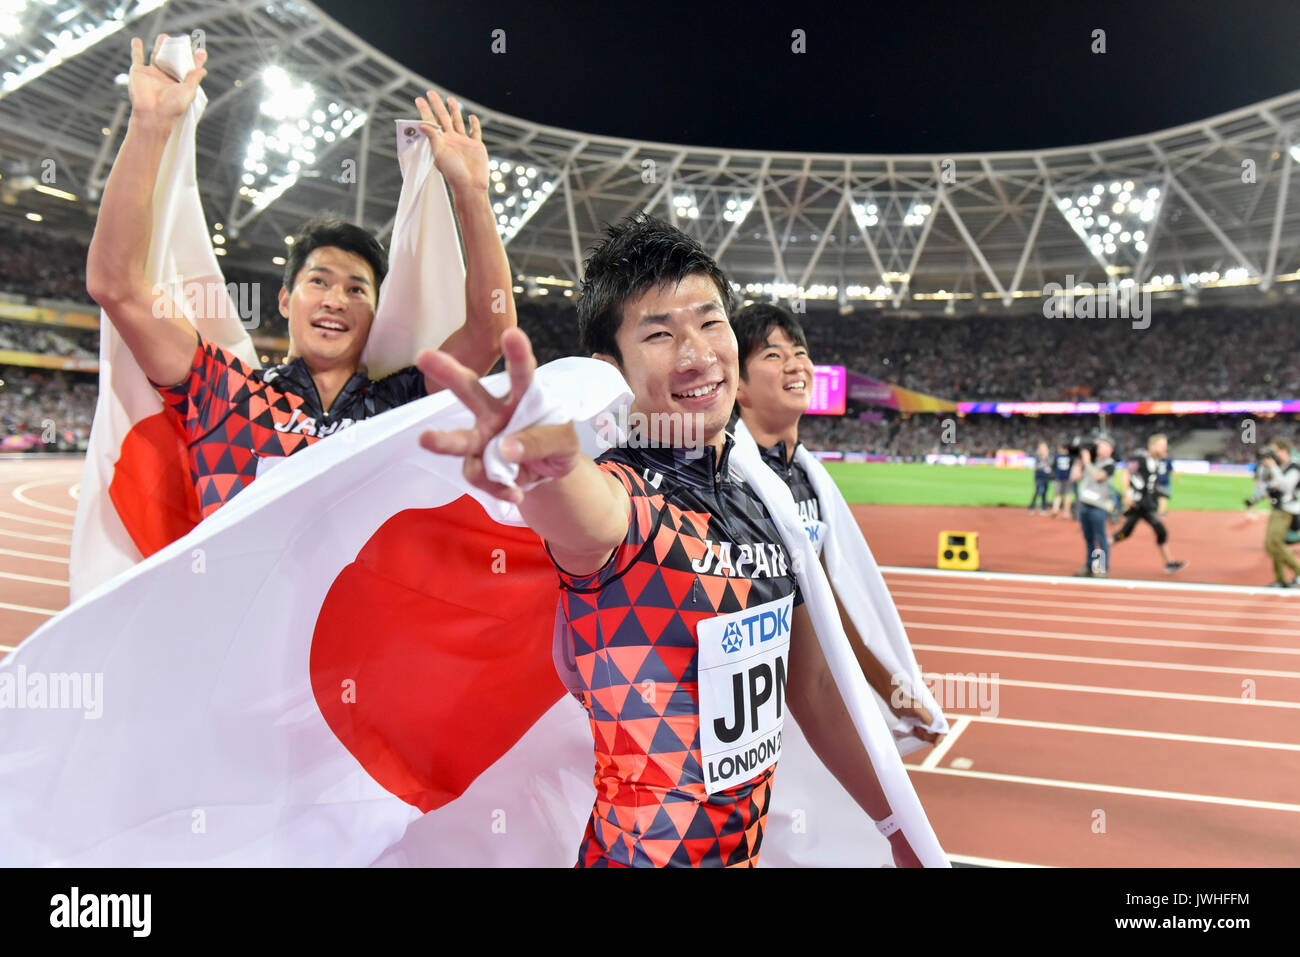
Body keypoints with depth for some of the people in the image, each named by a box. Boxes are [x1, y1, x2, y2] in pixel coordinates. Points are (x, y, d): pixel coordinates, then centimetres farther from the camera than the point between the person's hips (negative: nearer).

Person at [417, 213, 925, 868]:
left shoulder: (766, 500, 2)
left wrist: (896, 827, 14)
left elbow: (811, 688, 9)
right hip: (641, 852, -6)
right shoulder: (623, 491, -19)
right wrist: (549, 466, -67)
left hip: (748, 847, 7)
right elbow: (590, 518, -45)